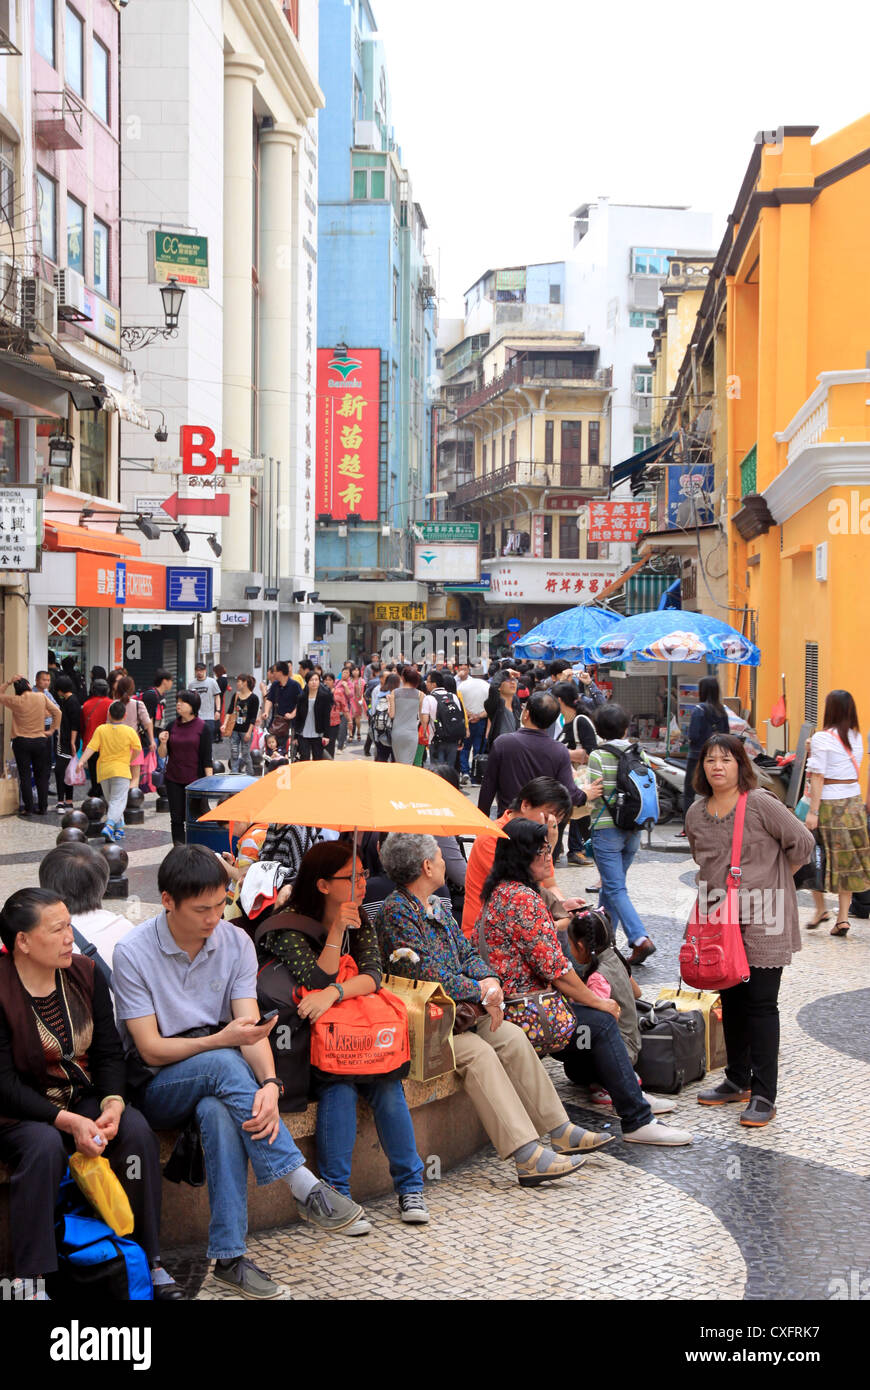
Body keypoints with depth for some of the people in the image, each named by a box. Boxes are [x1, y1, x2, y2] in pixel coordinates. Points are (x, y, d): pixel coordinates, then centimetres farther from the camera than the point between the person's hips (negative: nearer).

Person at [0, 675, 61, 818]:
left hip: (21, 742, -2)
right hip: (40, 740, 2)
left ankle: (28, 808, 2)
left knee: (25, 776, 3)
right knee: (41, 775, 9)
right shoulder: (41, 697, -3)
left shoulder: (16, 701, -9)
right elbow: (57, 712, 0)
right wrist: (52, 730, 7)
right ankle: (42, 807, 11)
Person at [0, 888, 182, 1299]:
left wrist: (112, 1104, -18)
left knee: (137, 1130, -24)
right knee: (45, 1146, -36)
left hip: (84, 1098, 5)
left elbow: (109, 1052, 2)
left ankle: (150, 1259, -15)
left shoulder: (85, 975, 1)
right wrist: (69, 1122, -28)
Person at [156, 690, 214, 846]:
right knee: (176, 818, 5)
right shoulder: (172, 725, 5)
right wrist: (163, 743, -11)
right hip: (173, 780, 3)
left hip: (195, 780, -3)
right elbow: (163, 755, 9)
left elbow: (207, 758, -5)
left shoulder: (203, 727, -5)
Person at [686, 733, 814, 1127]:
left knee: (761, 1004, -4)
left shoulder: (761, 804, -13)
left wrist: (772, 877, 1)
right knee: (731, 1002, 14)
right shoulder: (696, 813, 6)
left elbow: (803, 843, -8)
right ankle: (738, 1081, 28)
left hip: (763, 919, -6)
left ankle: (764, 1095, 0)